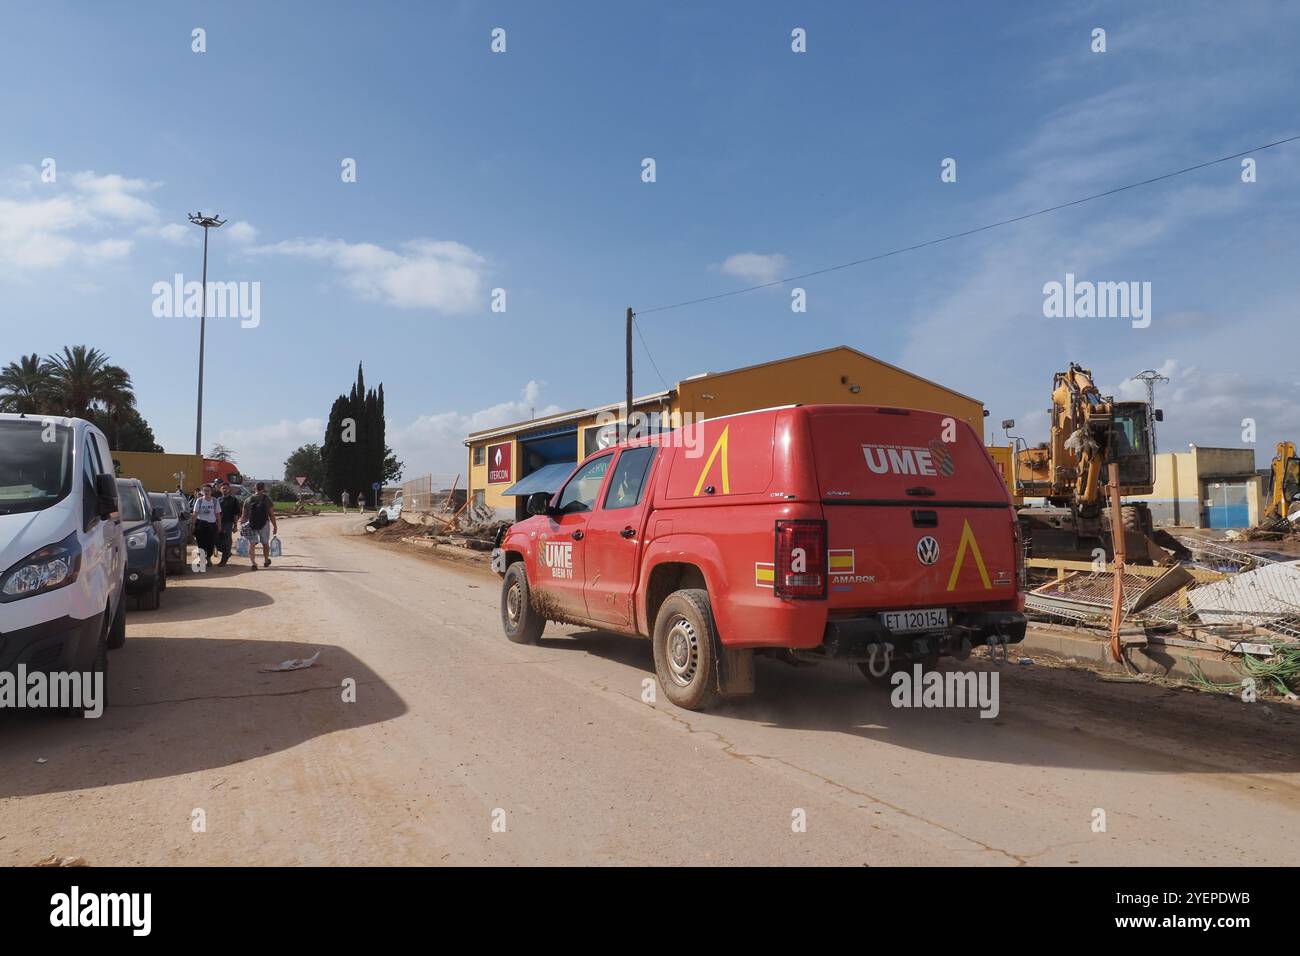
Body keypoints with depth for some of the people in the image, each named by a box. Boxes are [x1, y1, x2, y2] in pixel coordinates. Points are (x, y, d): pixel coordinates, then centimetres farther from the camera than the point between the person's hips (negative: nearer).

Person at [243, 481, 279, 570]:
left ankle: (253, 563, -12)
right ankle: (266, 561, 31)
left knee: (251, 544, 1)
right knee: (265, 543, 15)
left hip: (251, 525, 1)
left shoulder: (248, 500, 6)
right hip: (264, 524, -1)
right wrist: (275, 526, 2)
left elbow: (244, 515, 6)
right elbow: (272, 514, -3)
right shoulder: (267, 499, -2)